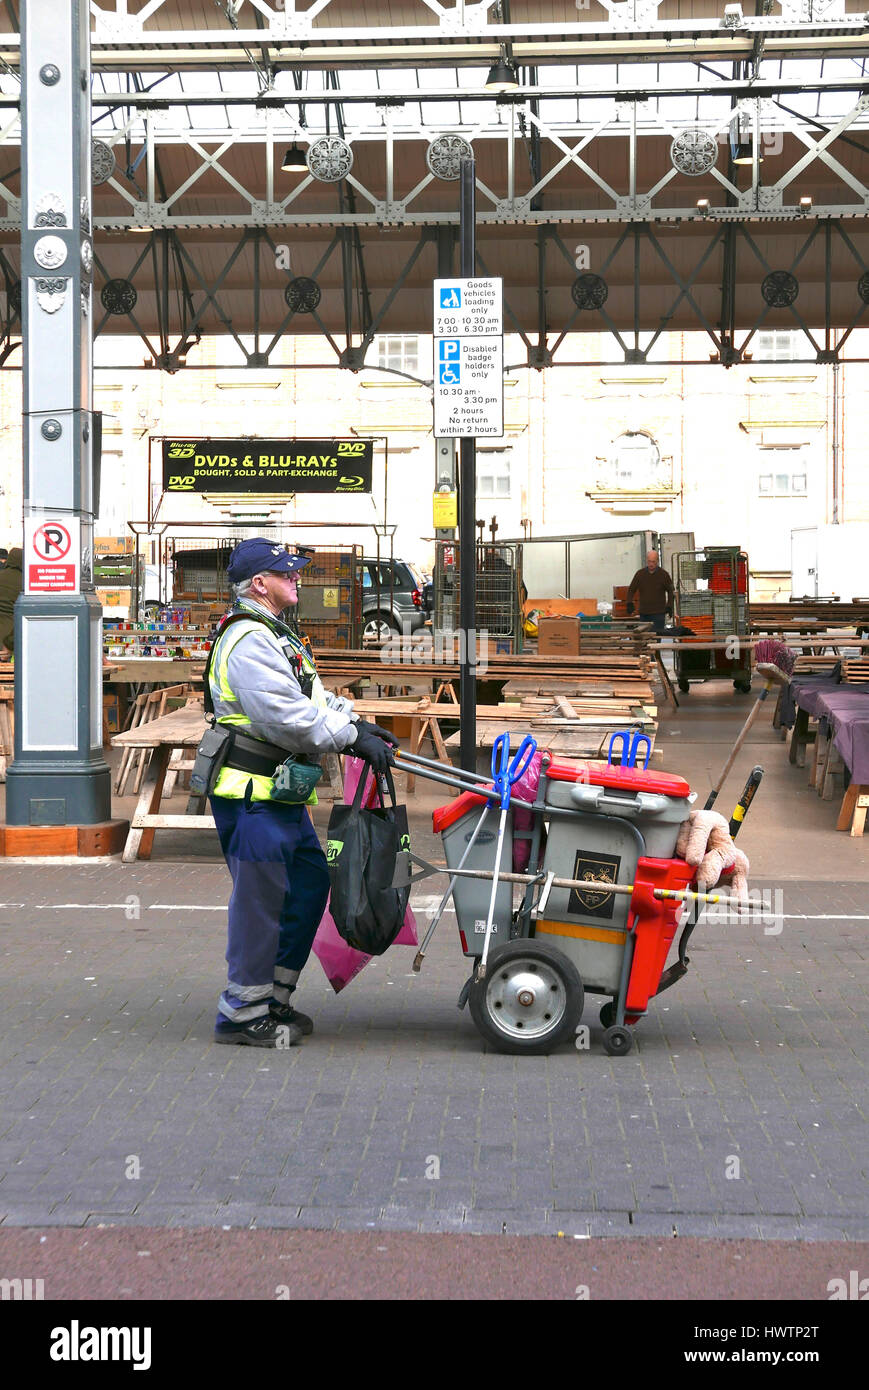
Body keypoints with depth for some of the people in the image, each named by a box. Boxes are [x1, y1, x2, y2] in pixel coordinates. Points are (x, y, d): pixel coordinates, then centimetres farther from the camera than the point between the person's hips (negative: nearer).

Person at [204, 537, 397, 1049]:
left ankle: (274, 999, 24)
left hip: (282, 793, 11)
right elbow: (290, 719, -24)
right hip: (253, 794, -11)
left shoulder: (275, 636, 18)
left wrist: (356, 722, 5)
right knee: (261, 901, -5)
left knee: (311, 884, 15)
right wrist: (353, 737, -17)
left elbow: (314, 698, 21)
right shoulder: (249, 642, -17)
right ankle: (243, 1014, 5)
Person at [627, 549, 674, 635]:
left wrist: (669, 606, -1)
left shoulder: (663, 574, -1)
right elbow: (631, 589, 9)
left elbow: (670, 591, 9)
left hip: (659, 613, -3)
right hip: (644, 612, 3)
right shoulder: (640, 574, 4)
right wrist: (630, 603, -6)